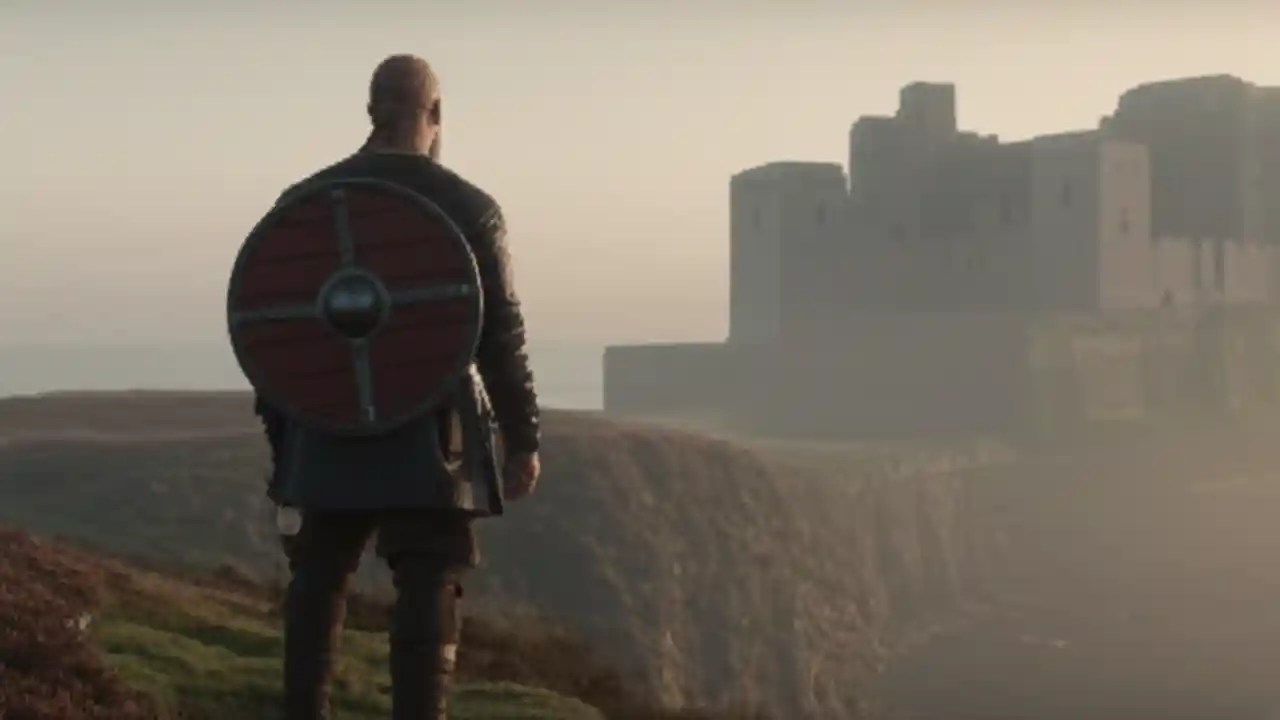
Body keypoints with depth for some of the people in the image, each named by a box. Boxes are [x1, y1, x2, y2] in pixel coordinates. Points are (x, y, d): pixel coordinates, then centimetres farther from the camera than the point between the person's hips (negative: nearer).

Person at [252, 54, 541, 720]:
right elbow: (501, 335, -5)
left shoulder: (302, 202, 4)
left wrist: (278, 428, 15)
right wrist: (521, 439, 4)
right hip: (427, 440, -3)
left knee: (317, 582, 17)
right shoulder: (468, 208, -5)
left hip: (326, 435, 3)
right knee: (427, 592, 0)